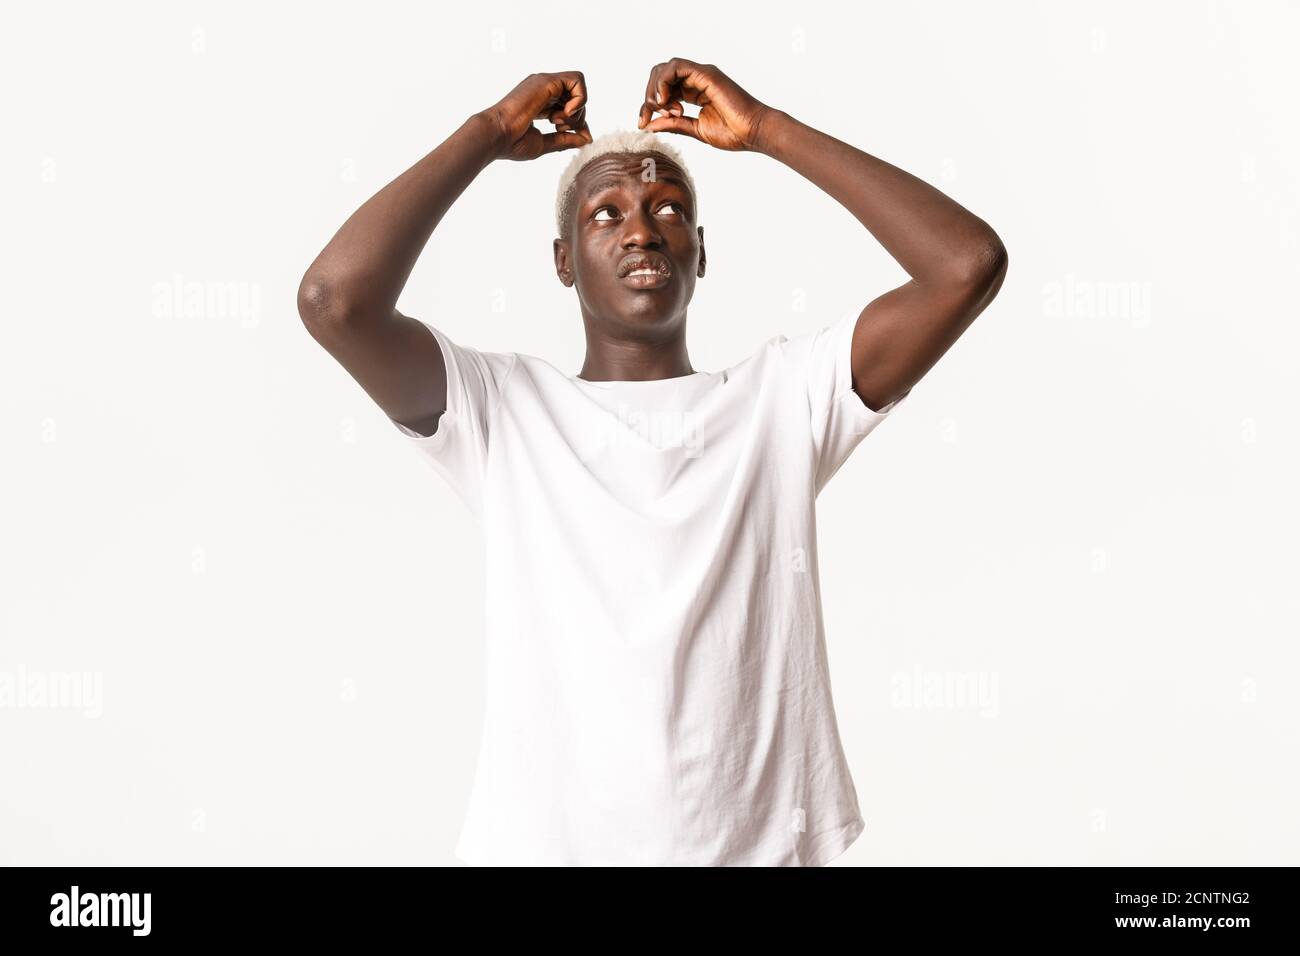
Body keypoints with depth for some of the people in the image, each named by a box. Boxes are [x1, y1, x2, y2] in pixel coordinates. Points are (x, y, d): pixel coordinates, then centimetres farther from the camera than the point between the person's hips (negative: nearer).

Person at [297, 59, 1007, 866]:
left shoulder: (785, 395, 2)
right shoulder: (503, 409, 0)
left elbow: (969, 264, -8)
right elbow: (335, 299, -15)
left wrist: (766, 128, -3)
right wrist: (489, 134, -4)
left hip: (762, 845, 1)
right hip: (544, 844, -1)